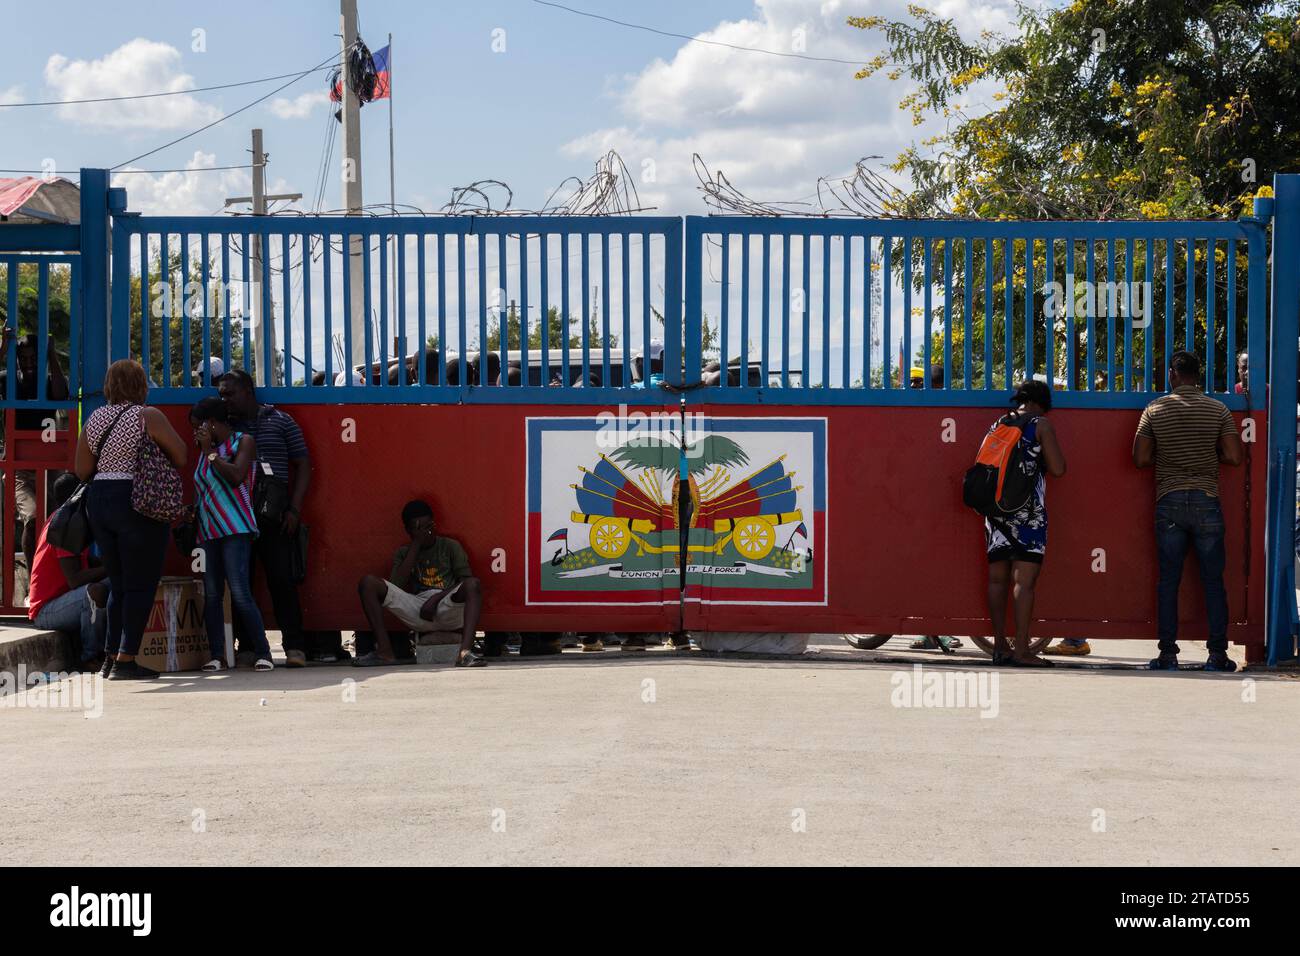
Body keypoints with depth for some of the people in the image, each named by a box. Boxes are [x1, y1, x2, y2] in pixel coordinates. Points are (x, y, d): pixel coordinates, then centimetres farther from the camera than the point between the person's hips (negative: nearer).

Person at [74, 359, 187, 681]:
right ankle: (125, 660, -6)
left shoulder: (94, 419, 8)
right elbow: (180, 458, -4)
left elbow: (82, 471, 10)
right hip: (137, 504, -6)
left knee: (119, 583, 15)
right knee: (141, 585, -1)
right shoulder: (148, 416, -8)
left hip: (98, 500, 6)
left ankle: (110, 656, 14)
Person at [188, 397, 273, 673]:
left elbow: (236, 476, -14)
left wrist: (210, 451, -7)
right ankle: (216, 656, 3)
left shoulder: (243, 441, 2)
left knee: (240, 593, -14)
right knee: (212, 595, 1)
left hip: (235, 529, -7)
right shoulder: (206, 449, 21)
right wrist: (192, 515, 11)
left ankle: (263, 654, -11)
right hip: (208, 531, 7)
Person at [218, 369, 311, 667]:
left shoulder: (280, 422, 7)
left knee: (281, 581, -8)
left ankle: (294, 647, -7)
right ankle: (247, 648, 8)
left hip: (274, 518, -3)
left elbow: (303, 464, 5)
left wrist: (294, 509, -3)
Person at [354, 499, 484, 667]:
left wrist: (436, 598, -14)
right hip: (416, 610, 2)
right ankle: (385, 651, -22)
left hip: (448, 610, -2)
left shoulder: (450, 546, 13)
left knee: (473, 584, -32)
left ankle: (465, 651, -46)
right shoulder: (403, 553, 18)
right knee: (368, 583, -13)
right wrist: (416, 544, 0)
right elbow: (396, 585, -2)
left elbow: (466, 580, 0)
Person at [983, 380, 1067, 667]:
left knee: (997, 578, 9)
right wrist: (1039, 459, 12)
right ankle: (1021, 650, -11)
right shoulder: (1040, 425, -2)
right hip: (1028, 511, -6)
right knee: (1024, 580, -8)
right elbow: (1058, 469, -7)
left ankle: (1000, 645, 12)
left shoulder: (997, 426, 14)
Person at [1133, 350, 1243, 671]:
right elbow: (1234, 457, -2)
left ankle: (1168, 654, 3)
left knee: (1168, 581, 4)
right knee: (1213, 580, 5)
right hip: (1206, 500, 0)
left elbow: (1141, 459, -1)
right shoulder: (1218, 410, 0)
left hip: (1169, 502, 0)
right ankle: (1217, 654, 5)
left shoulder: (1154, 410, 0)